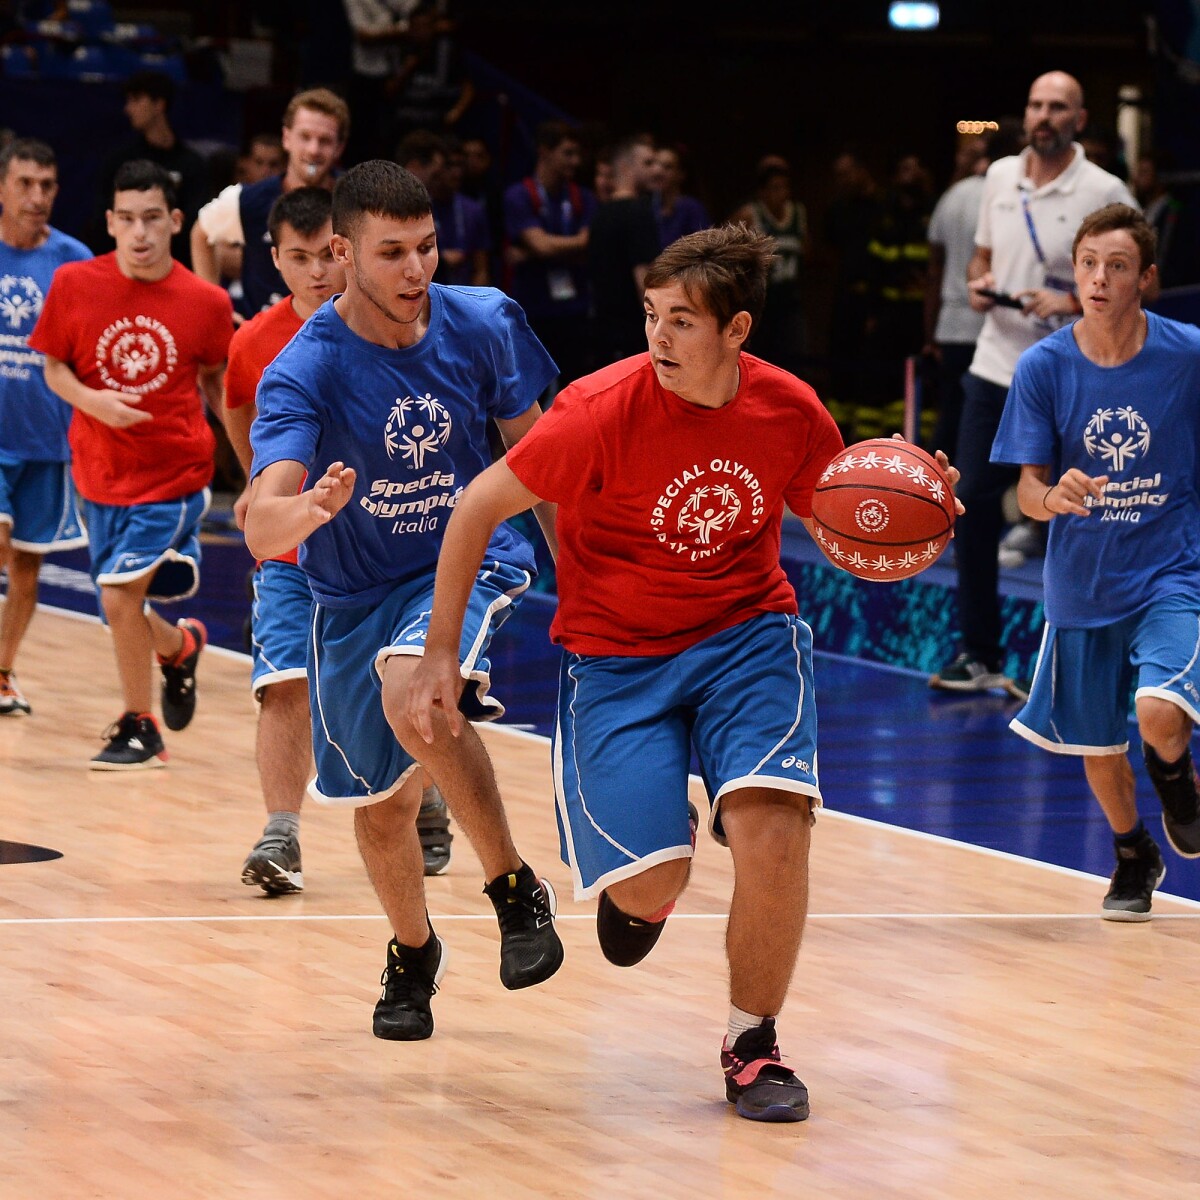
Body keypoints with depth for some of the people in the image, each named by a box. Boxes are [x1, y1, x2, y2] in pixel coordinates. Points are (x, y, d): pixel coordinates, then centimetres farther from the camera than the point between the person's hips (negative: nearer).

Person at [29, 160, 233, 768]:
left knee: (120, 594, -15)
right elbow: (54, 368, 2)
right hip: (100, 469, 3)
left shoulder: (206, 303, -9)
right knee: (121, 607, 11)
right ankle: (179, 646, 46)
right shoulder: (74, 284, -8)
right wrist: (90, 400, -17)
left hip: (174, 471, -3)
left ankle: (138, 726, 5)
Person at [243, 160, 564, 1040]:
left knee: (410, 692, -34)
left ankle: (517, 890, -19)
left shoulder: (482, 323, -13)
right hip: (356, 594, 1)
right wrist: (306, 511, -58)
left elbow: (531, 445, 6)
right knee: (382, 802, 13)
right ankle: (414, 953, 43)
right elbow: (262, 532, -35)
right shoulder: (302, 372, -22)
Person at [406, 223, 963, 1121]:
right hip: (616, 654, -2)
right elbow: (479, 509, -8)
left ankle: (753, 1045, -2)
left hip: (747, 633, 2)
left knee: (772, 822, -24)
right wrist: (441, 657, -8)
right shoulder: (604, 409, -19)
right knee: (652, 880, -15)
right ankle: (637, 889, 28)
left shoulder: (791, 410, -9)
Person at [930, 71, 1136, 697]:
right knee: (972, 503, 3)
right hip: (995, 365, 5)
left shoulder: (1105, 193, -8)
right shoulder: (1000, 176, 8)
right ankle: (978, 654, 14)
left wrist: (1072, 302, -21)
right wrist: (979, 283, -1)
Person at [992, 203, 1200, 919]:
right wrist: (1052, 497, -30)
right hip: (1083, 583, 2)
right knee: (1097, 744, 13)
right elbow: (1028, 490, -7)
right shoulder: (1044, 367, -9)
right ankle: (1135, 858, 42)